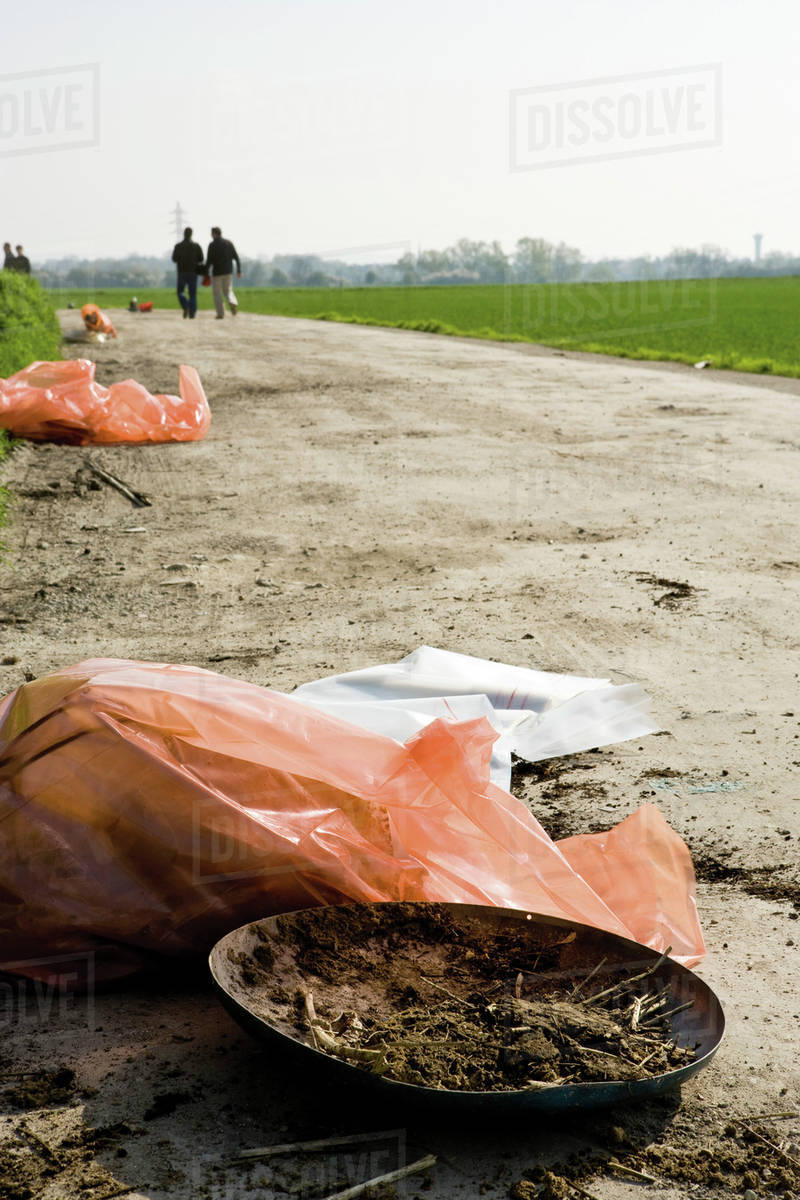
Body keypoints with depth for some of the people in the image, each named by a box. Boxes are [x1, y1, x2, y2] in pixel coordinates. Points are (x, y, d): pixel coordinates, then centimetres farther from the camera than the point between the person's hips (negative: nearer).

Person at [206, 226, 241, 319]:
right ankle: (233, 303, -16)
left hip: (217, 272, -4)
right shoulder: (229, 243, 6)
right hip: (228, 272, 4)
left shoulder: (212, 244, -8)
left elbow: (209, 260, -12)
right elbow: (236, 258, 4)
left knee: (217, 294, 6)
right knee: (228, 291, 15)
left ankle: (220, 314, 2)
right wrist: (239, 270, 8)